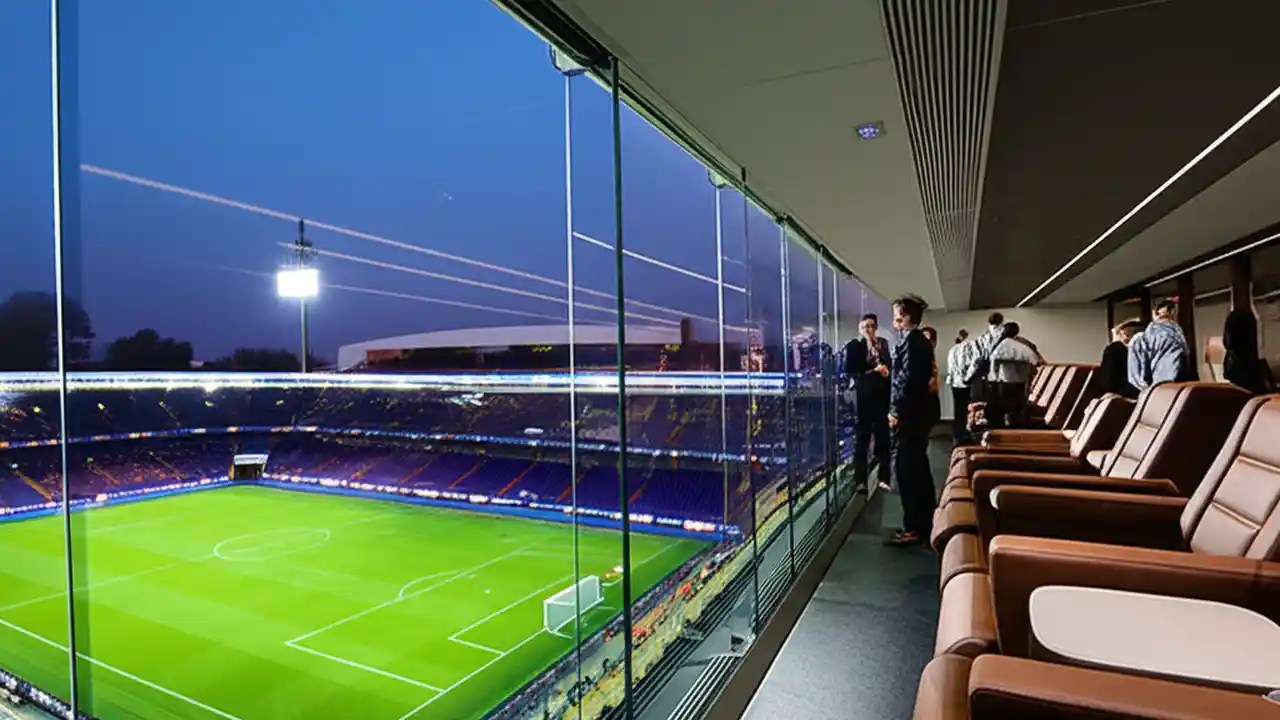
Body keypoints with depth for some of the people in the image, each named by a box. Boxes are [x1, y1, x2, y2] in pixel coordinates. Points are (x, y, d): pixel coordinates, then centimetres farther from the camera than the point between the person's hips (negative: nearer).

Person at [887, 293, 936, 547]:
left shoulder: (908, 340, -13)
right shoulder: (922, 341, 14)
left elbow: (906, 378, -19)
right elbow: (922, 376, 16)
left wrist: (895, 410, -14)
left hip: (907, 413, -10)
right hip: (920, 411, 10)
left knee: (905, 469, -5)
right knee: (919, 468, 14)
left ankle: (914, 528, -1)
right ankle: (926, 523, 23)